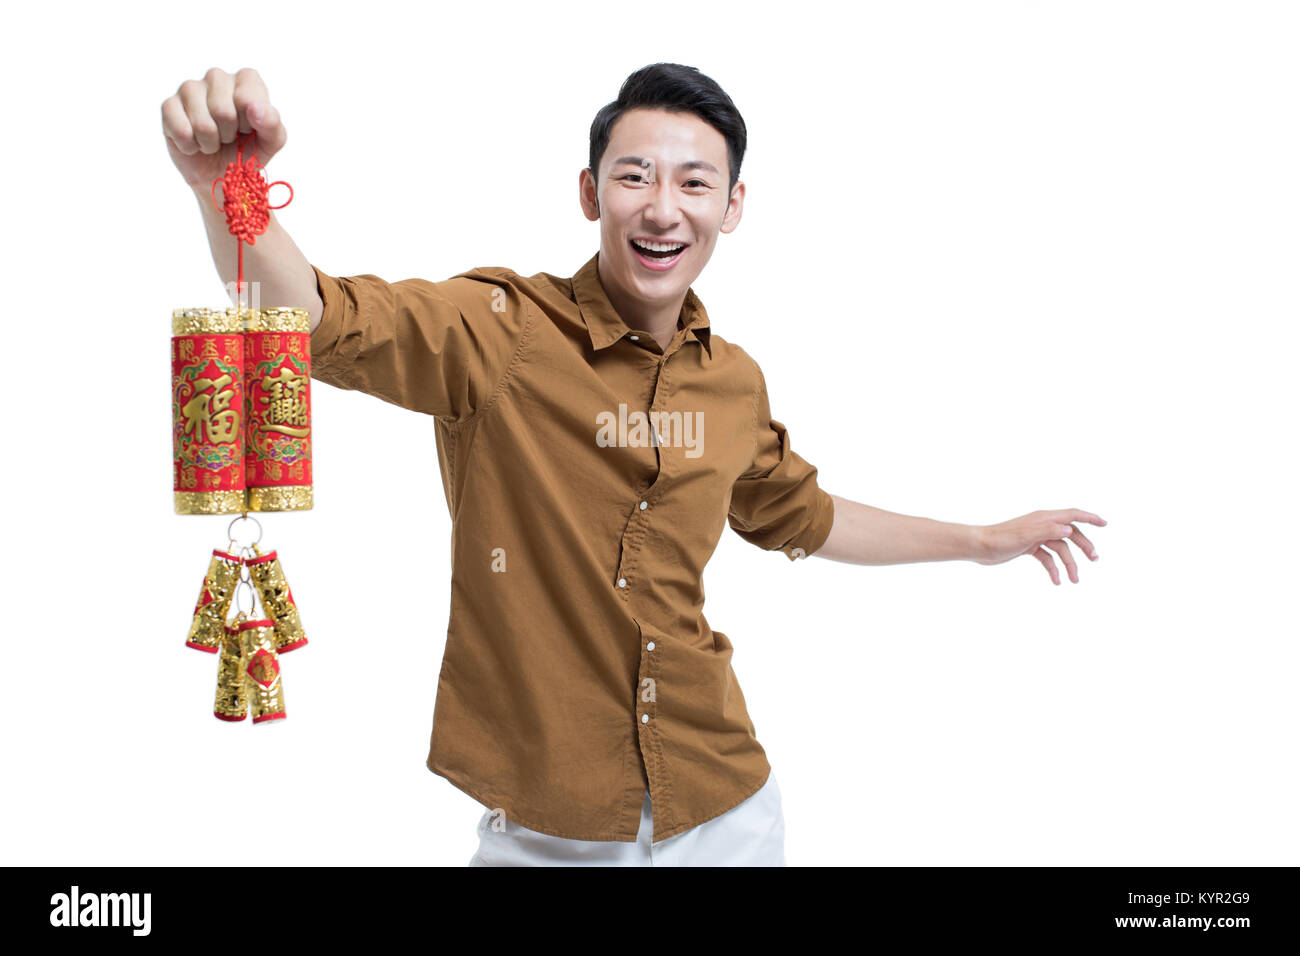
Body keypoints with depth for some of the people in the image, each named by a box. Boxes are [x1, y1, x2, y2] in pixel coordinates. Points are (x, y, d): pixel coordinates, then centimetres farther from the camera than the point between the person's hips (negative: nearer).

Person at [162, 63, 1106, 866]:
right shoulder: (498, 333, -13)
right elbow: (317, 318, -25)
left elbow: (798, 515, 20)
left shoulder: (735, 381, 3)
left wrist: (982, 540, 26)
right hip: (548, 828, -4)